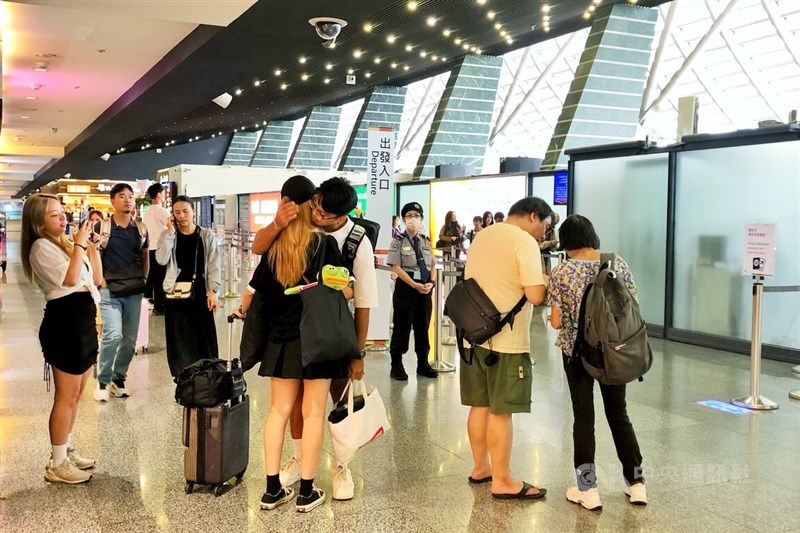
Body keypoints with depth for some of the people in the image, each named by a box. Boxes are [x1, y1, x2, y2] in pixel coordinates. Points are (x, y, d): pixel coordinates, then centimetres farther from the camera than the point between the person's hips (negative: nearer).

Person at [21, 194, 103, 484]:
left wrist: (92, 246, 7)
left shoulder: (66, 244, 16)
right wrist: (80, 245, -18)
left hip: (83, 322, 9)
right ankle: (57, 465, 6)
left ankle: (67, 451, 29)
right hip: (64, 324, -9)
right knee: (66, 396, -4)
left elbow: (97, 280, 15)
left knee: (75, 395, 17)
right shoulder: (42, 247, -11)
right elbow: (69, 279, -25)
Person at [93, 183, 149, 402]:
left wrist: (143, 279, 8)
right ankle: (103, 380, 3)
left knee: (130, 339, 7)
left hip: (134, 291, 4)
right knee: (113, 335, -15)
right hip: (110, 291, -4)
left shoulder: (141, 229, 8)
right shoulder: (101, 227, -3)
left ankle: (118, 378, 23)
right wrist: (100, 280, -9)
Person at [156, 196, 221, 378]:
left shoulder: (207, 236, 1)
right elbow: (161, 260, -10)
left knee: (204, 337, 3)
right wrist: (170, 232, -12)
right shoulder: (167, 235, 5)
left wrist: (212, 291, -10)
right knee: (179, 339, 4)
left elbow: (214, 265, -1)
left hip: (200, 293, -1)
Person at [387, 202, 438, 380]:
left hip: (425, 287, 5)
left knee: (423, 326, 12)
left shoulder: (425, 241, 10)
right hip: (405, 286, -5)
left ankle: (423, 364, 24)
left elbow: (432, 266, 10)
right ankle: (396, 366, 12)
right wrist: (414, 285, -18)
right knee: (402, 326, 1)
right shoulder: (398, 240, -4)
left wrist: (430, 283, -8)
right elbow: (396, 267, -11)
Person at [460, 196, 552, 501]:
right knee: (501, 411, -1)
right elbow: (535, 295, -19)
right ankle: (502, 481, 7)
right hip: (506, 339, -8)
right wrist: (549, 282, 0)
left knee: (480, 405, 15)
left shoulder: (482, 236, 14)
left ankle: (481, 467, 27)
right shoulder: (524, 241, -12)